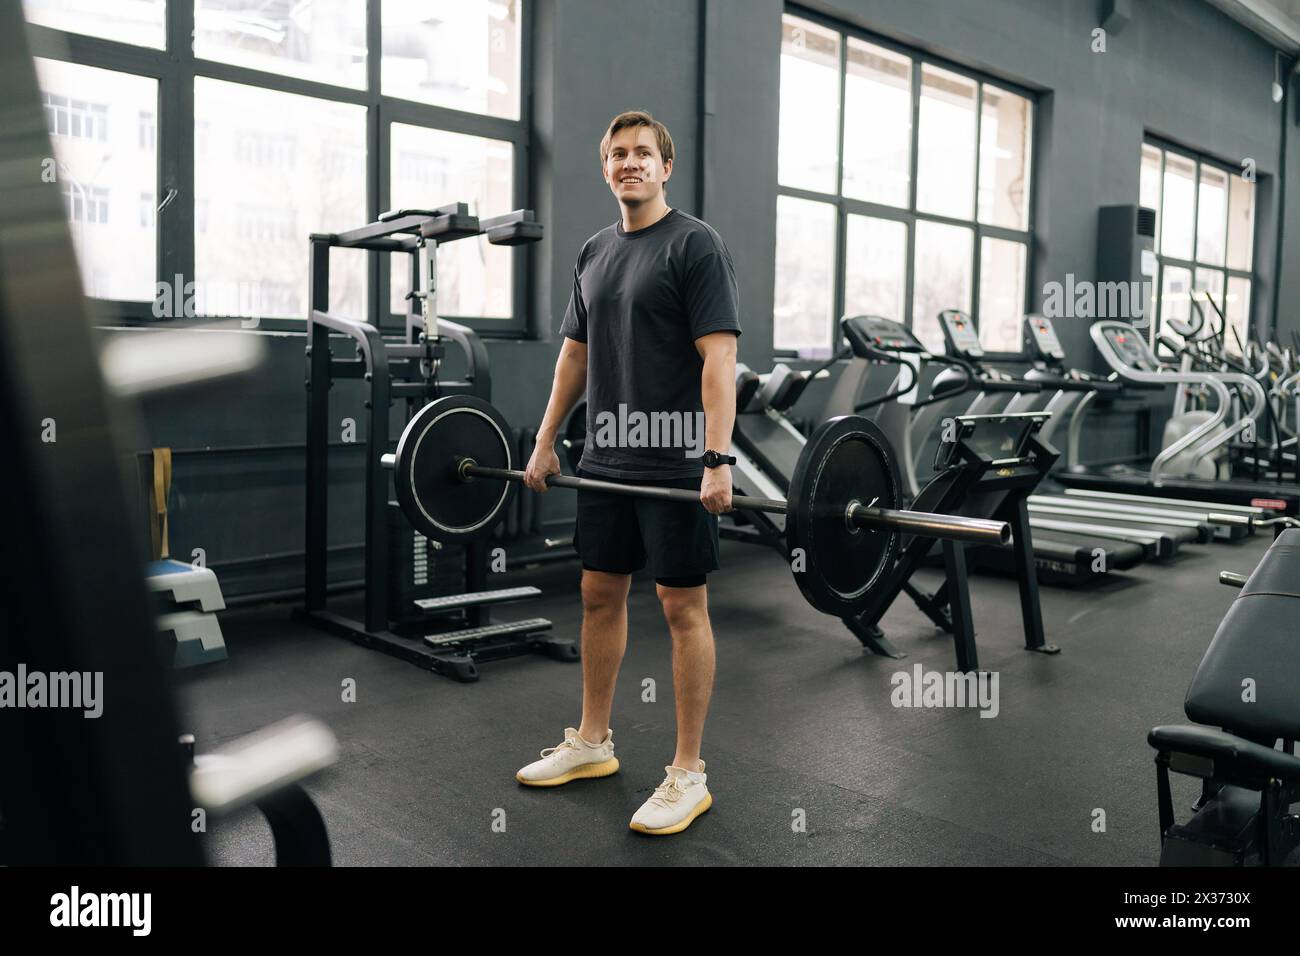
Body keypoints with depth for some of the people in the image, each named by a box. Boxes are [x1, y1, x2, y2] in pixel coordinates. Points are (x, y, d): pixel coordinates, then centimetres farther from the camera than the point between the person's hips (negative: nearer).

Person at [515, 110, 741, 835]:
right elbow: (575, 352, 18)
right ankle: (592, 742, 29)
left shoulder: (695, 244, -8)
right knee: (600, 594, 13)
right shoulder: (596, 252, 15)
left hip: (676, 463, -7)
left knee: (683, 605, -2)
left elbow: (718, 355, -16)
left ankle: (689, 774, 9)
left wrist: (718, 460, -25)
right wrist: (546, 442, 14)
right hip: (607, 459, 7)